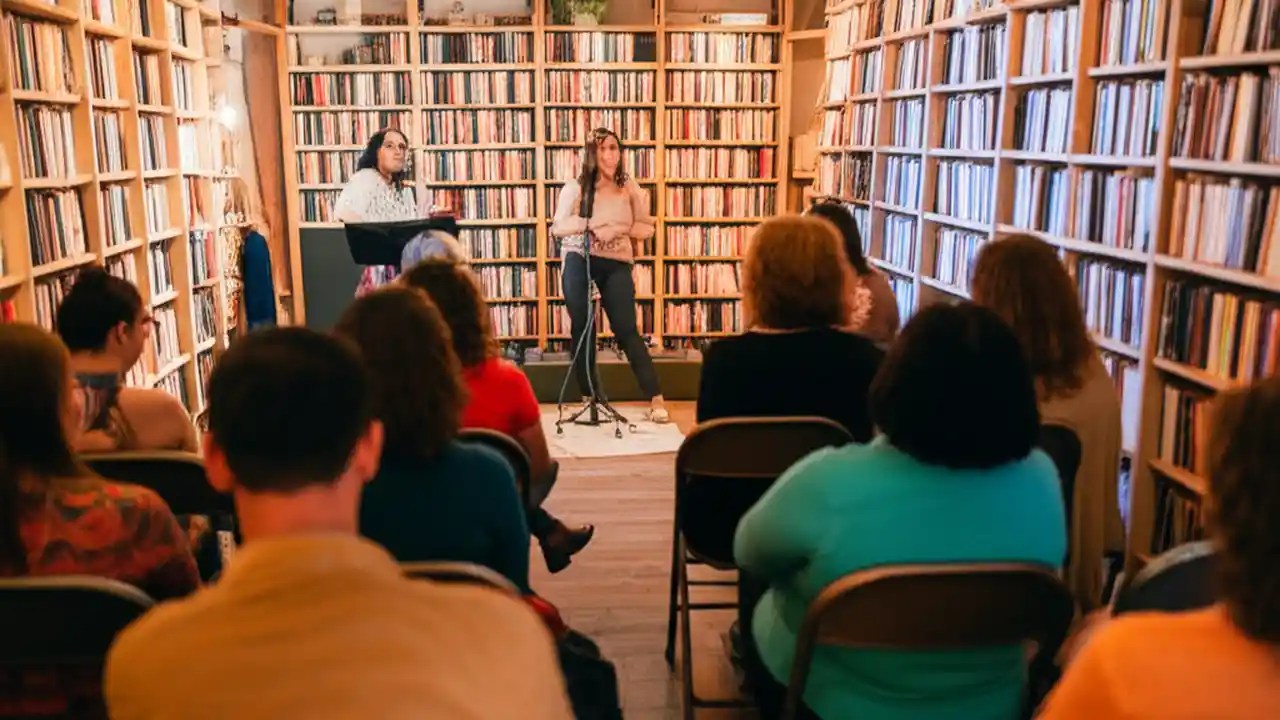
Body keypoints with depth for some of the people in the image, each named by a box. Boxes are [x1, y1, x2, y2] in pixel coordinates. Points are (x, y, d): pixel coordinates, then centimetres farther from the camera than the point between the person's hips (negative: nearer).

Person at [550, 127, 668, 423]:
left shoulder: (629, 187, 4)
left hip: (616, 264, 0)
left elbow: (647, 228, 3)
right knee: (582, 330, 6)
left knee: (627, 330, -5)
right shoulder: (575, 187, 0)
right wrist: (592, 224, -19)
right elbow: (558, 227, -7)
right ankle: (589, 397, 18)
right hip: (578, 262, 1)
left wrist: (617, 228, -14)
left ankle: (656, 399, -3)